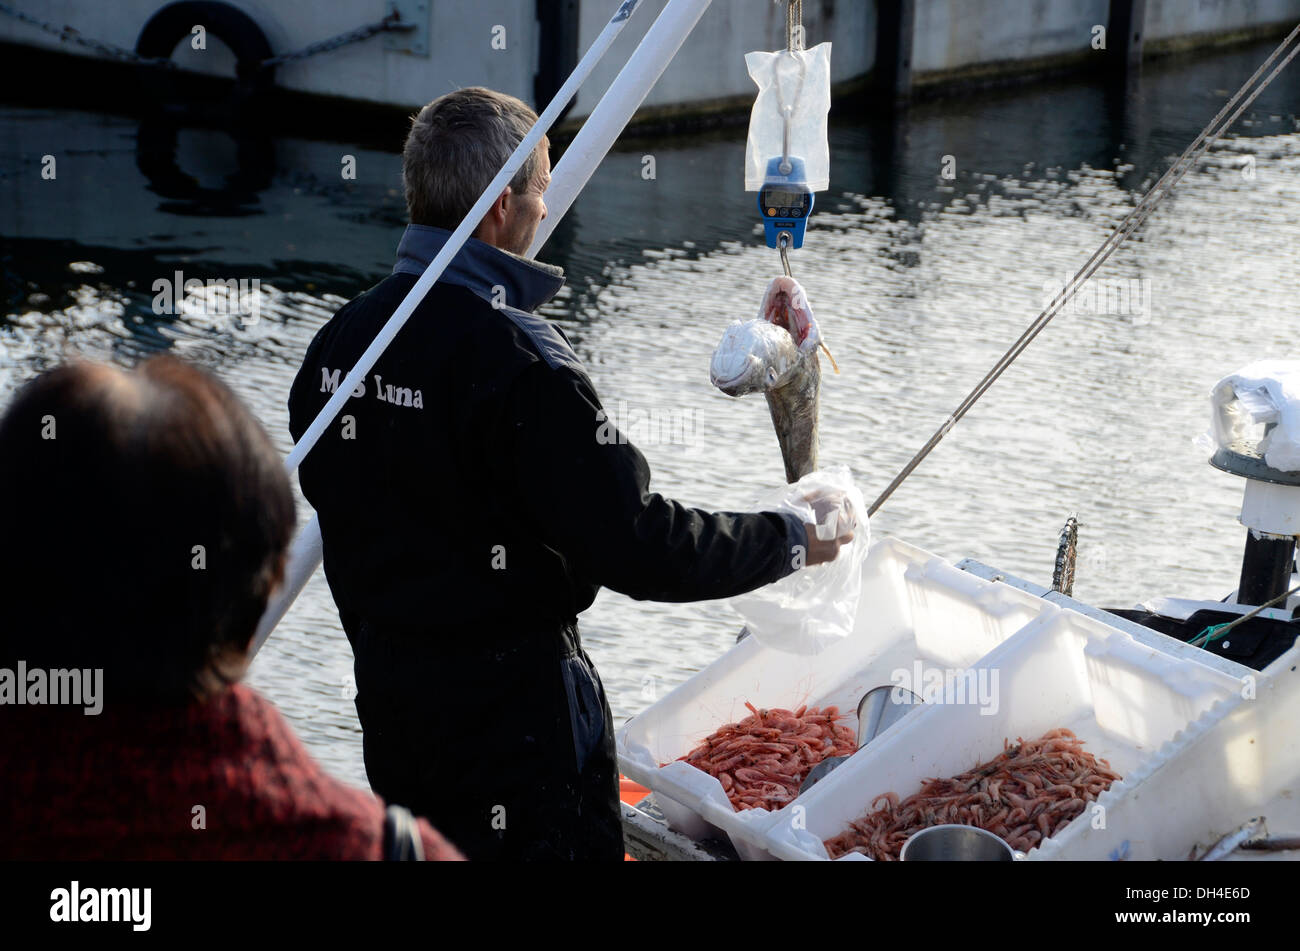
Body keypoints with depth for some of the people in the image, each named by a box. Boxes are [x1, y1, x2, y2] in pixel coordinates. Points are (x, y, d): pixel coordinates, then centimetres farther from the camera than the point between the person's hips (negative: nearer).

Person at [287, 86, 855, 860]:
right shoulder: (519, 359, -23)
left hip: (387, 697, 8)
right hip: (512, 712, -8)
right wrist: (790, 541, -10)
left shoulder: (340, 339, 1)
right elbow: (638, 546, -23)